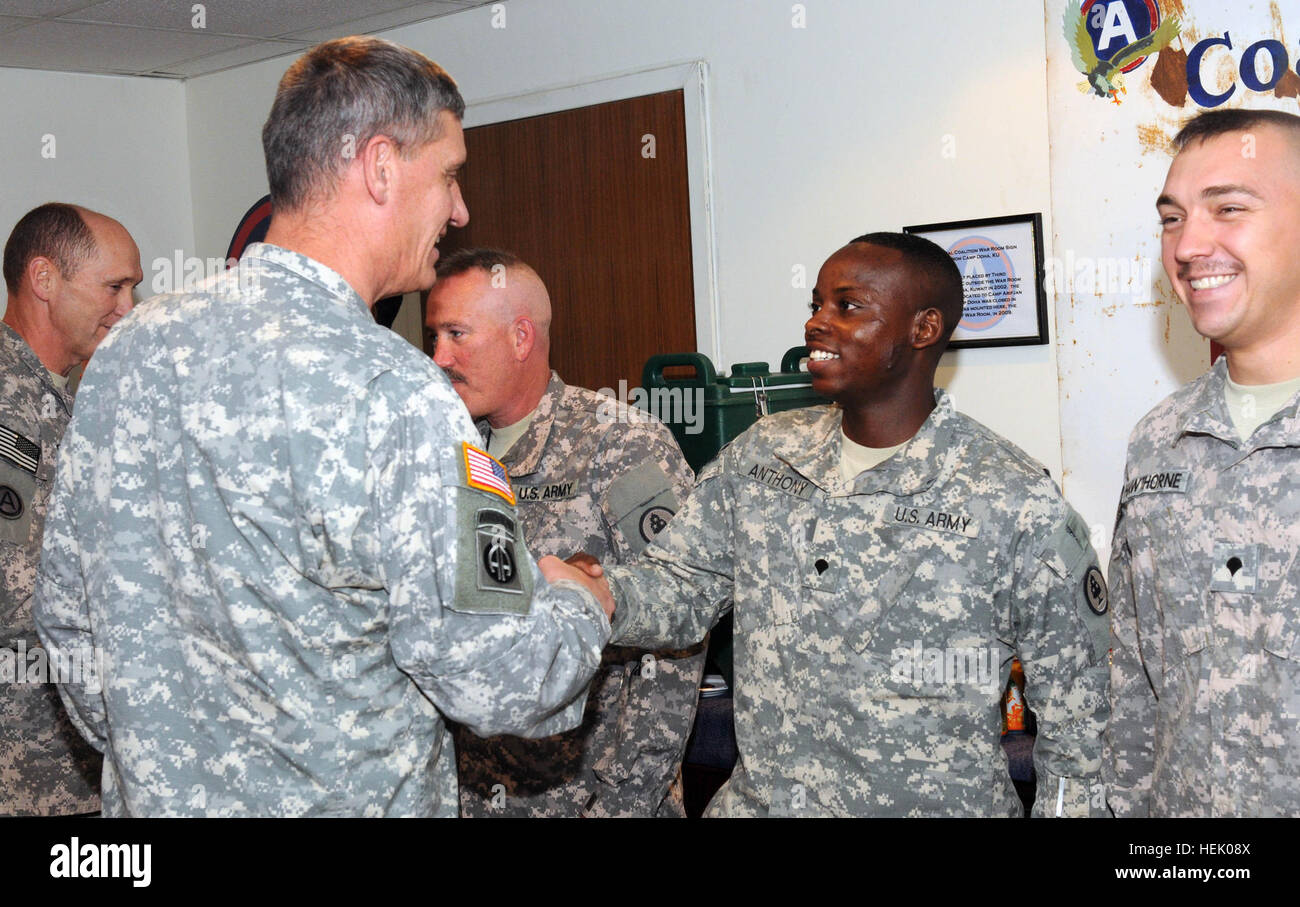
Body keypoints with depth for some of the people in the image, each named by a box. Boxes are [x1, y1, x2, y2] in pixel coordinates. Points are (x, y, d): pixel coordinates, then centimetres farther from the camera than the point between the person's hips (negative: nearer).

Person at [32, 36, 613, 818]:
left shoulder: (131, 347, -1)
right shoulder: (394, 393, -23)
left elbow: (68, 617, 7)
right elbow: (496, 681, -21)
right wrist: (577, 604, -1)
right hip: (347, 797, -6)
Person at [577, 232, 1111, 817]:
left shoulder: (1021, 507, -13)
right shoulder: (761, 454, 1)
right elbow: (681, 586, 4)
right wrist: (605, 596, -16)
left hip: (933, 805, -4)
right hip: (754, 797, 4)